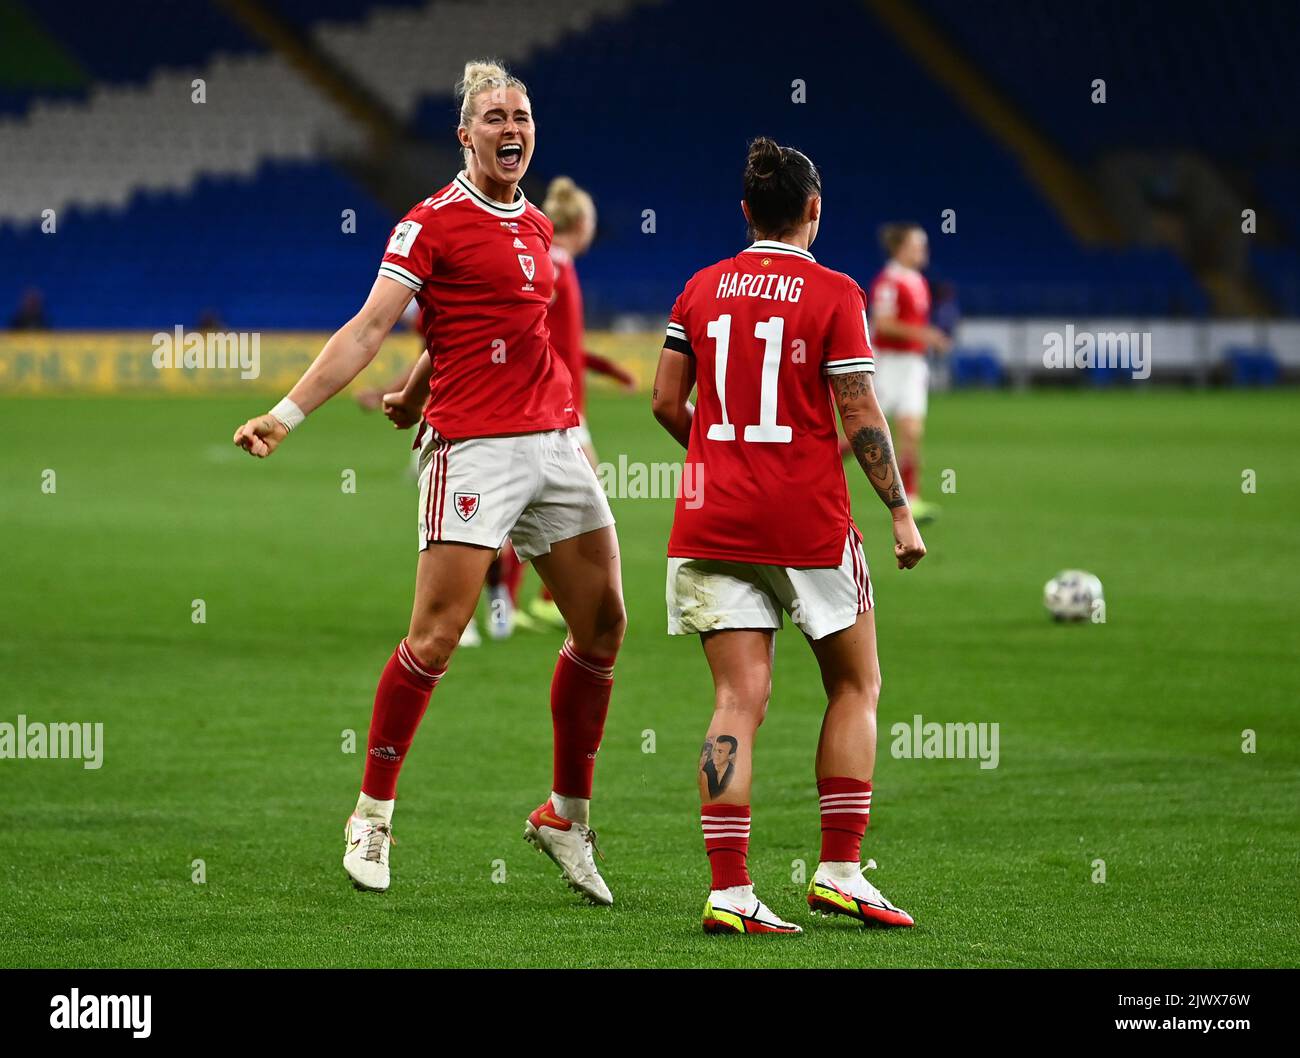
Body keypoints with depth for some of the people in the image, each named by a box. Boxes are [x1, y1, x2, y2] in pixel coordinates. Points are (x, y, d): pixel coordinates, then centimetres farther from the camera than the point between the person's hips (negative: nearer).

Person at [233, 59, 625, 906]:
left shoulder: (538, 227, 15)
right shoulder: (433, 223, -5)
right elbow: (370, 328, -9)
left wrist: (417, 392, 23)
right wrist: (286, 414, -17)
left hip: (555, 440, 7)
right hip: (473, 446, -7)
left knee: (604, 624, 5)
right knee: (436, 636, -9)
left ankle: (567, 815, 17)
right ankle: (373, 815, 4)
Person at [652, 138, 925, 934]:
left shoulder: (703, 289, 6)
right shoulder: (834, 294, -6)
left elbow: (667, 400, 8)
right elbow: (860, 415, -9)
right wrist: (901, 512, -2)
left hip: (714, 516, 4)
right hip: (809, 523, -4)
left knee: (740, 701, 0)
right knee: (855, 687, 13)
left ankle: (730, 890, -10)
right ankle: (840, 872, 8)